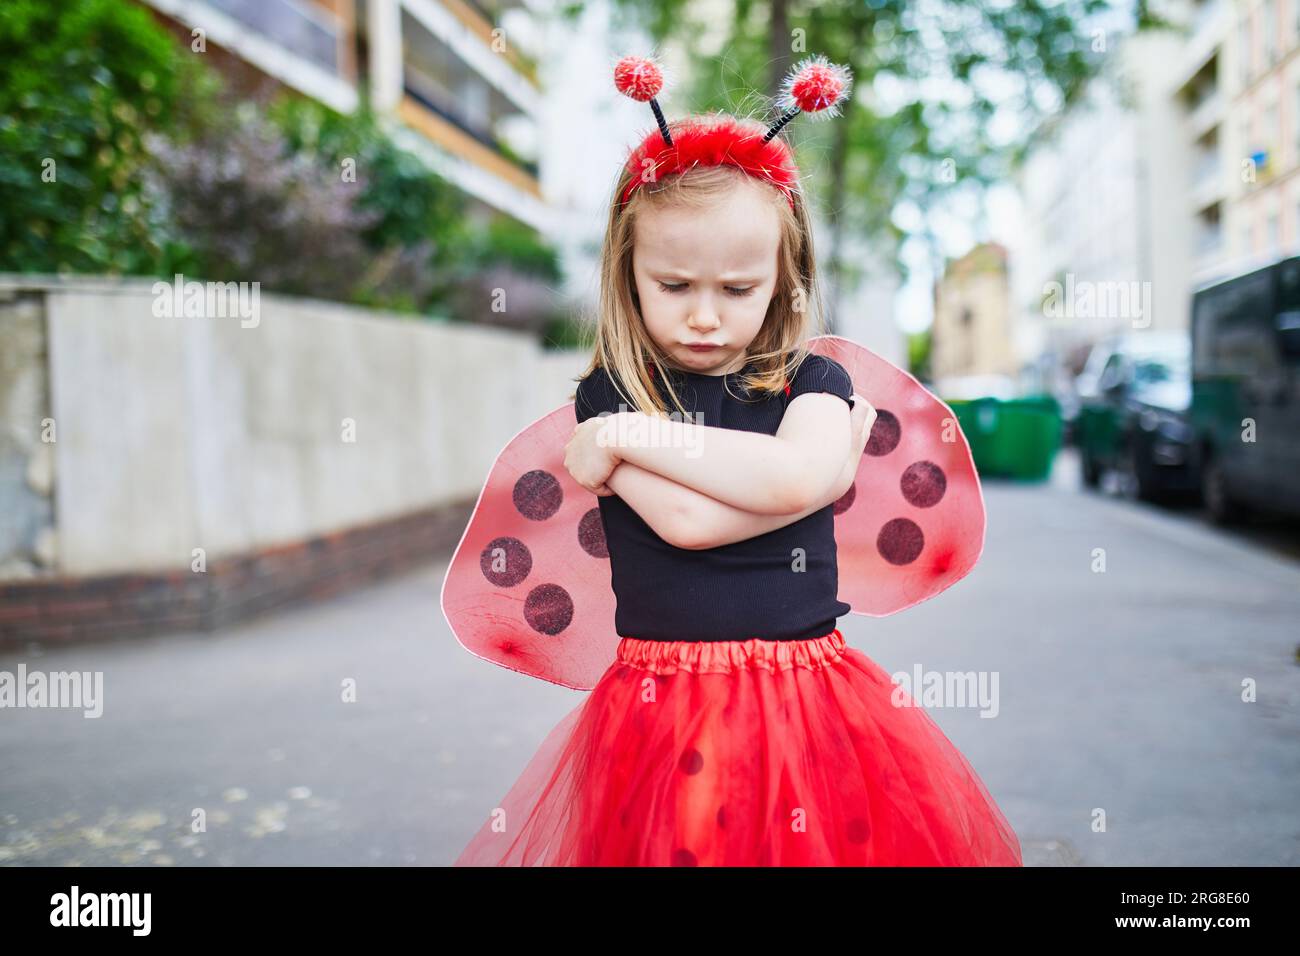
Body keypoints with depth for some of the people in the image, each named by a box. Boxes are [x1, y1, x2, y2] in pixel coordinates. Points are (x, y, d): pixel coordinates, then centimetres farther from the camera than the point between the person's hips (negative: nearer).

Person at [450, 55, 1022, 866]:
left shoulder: (815, 382, 4)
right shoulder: (608, 396, 0)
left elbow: (794, 474, -18)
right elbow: (683, 520, -16)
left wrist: (627, 437, -13)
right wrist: (834, 464, -10)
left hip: (810, 699, 2)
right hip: (666, 704, -1)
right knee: (676, 838, -1)